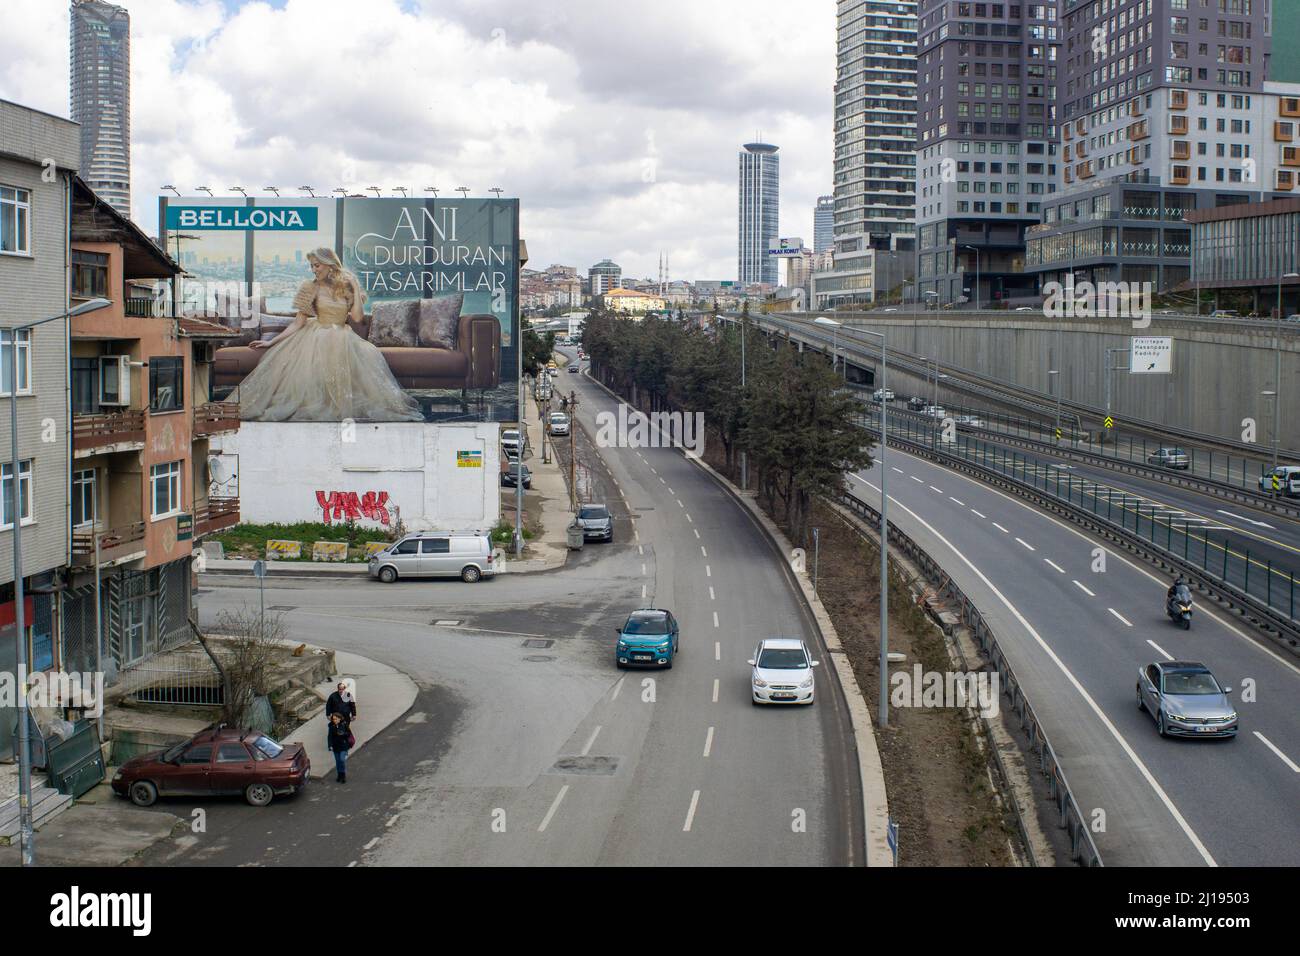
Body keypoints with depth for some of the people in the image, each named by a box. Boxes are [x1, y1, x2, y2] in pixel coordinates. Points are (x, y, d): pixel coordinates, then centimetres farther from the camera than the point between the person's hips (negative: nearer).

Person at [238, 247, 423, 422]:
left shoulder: (346, 286, 4)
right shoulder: (311, 288, 0)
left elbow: (357, 318, -7)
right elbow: (298, 323, -1)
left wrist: (356, 289, -7)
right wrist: (271, 343, -8)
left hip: (343, 340, 2)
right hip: (317, 338, -2)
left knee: (370, 356, -20)